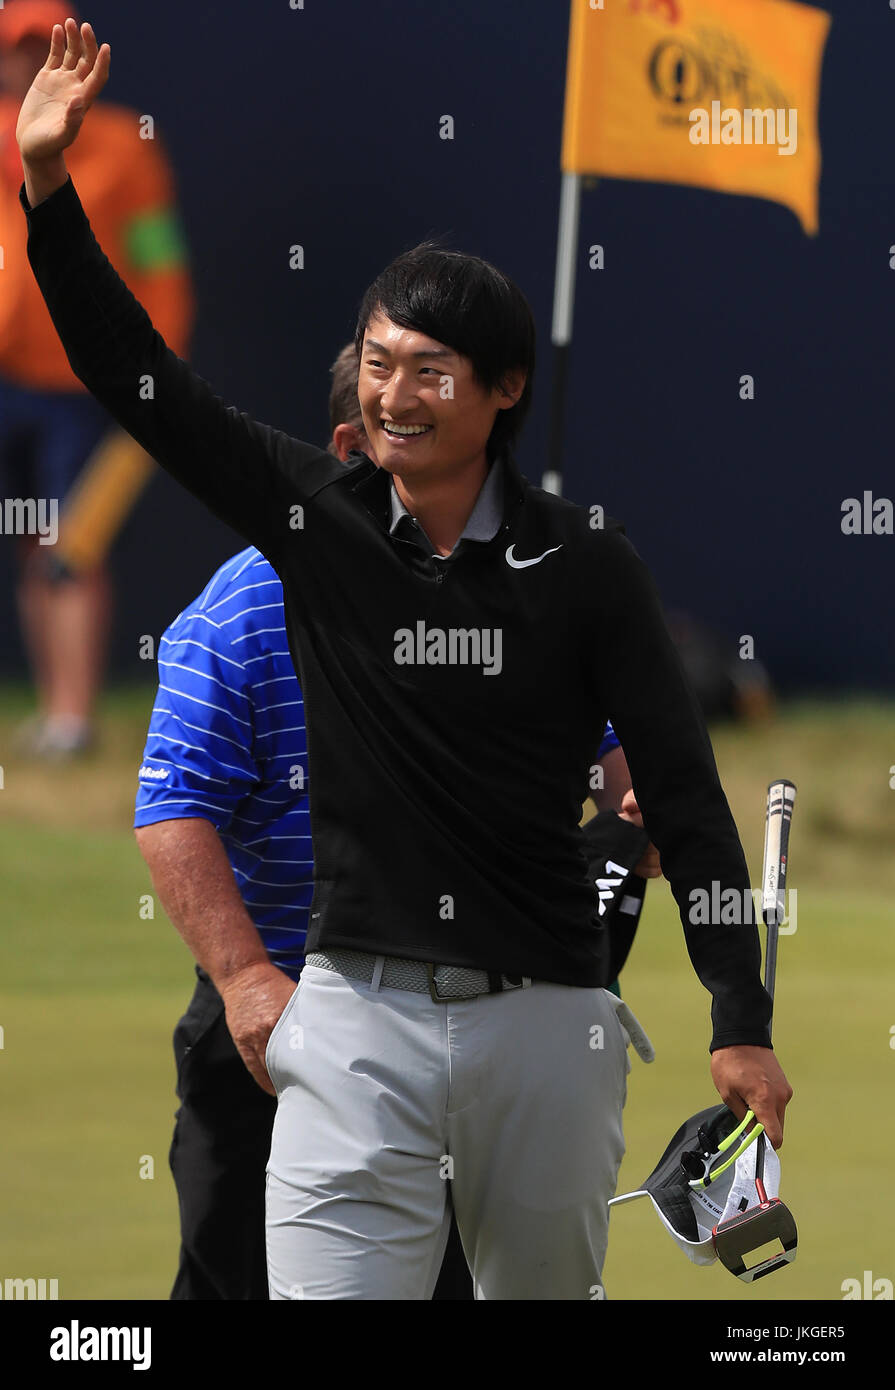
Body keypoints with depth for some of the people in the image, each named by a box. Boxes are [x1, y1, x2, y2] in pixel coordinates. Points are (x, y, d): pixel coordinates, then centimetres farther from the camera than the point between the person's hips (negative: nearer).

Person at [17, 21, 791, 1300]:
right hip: (359, 1014, 0)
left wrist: (743, 1026, -7)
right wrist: (48, 185, -11)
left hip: (543, 1020, 0)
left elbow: (685, 799, -2)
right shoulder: (314, 516, 3)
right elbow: (137, 377, 0)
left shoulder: (585, 570, -3)